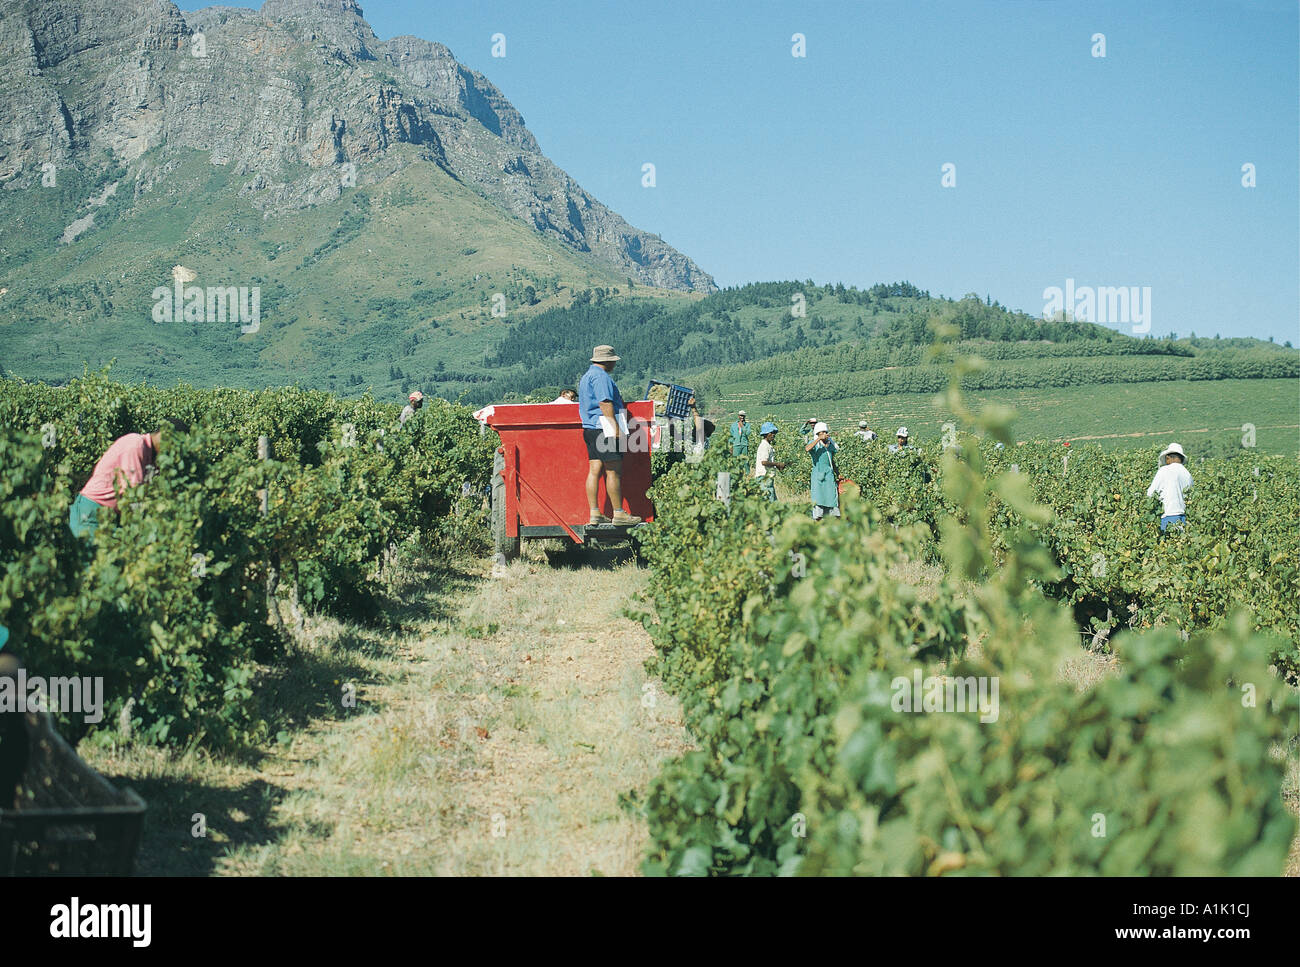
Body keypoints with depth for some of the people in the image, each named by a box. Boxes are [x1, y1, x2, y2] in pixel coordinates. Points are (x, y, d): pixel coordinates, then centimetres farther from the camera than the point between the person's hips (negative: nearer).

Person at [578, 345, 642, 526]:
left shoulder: (586, 376, 22)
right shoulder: (601, 376, -11)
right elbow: (605, 403, -19)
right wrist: (616, 428, -21)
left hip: (589, 428, 10)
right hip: (604, 427, -10)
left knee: (594, 470, 6)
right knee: (613, 471, -7)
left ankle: (594, 513, 4)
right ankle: (618, 513, -6)